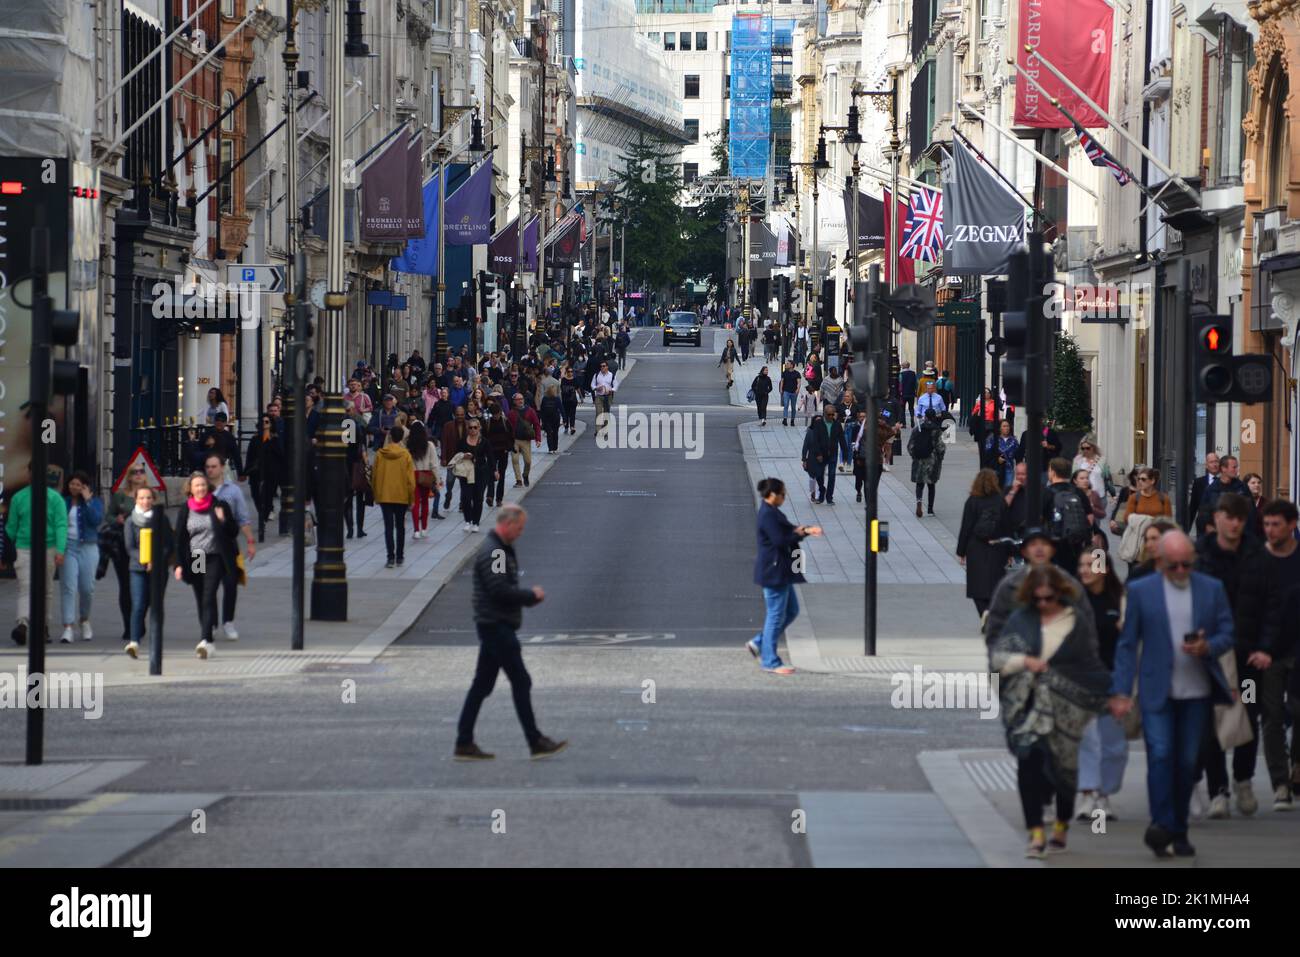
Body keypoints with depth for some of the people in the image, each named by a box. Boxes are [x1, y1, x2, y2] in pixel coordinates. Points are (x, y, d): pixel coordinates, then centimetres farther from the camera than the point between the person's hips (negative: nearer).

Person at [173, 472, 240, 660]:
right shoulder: (185, 510, 7)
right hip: (194, 560, 3)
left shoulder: (219, 506, 1)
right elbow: (180, 538, 10)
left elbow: (234, 531, 5)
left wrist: (223, 520, -15)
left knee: (208, 598, -15)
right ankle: (208, 642, 17)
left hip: (214, 559, -3)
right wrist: (179, 564, 3)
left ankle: (205, 640, -24)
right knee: (201, 602, 8)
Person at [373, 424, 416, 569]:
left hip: (384, 496, 0)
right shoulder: (405, 455, -7)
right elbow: (410, 479, -5)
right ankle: (399, 556, 19)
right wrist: (411, 498, 5)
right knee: (400, 526, 14)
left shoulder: (380, 454, -5)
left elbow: (375, 476, 1)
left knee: (388, 527, -1)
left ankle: (391, 557, -12)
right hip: (402, 496, 0)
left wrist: (376, 495, 13)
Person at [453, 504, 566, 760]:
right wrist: (531, 595, -11)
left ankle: (464, 744, 11)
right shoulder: (491, 553, -17)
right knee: (520, 681, -5)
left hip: (494, 626, 10)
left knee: (482, 685, 10)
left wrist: (530, 596, 5)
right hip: (496, 625, -10)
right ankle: (535, 742, -1)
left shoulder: (502, 550, 16)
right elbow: (500, 591, -23)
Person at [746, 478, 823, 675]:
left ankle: (758, 643, 23)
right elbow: (780, 540, -23)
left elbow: (789, 529, 14)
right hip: (773, 572, -11)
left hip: (781, 572, 11)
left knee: (791, 610, 18)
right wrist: (803, 532, -13)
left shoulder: (772, 512, 12)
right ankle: (770, 662, 6)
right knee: (776, 614, -2)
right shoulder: (768, 515, -19)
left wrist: (804, 529, -4)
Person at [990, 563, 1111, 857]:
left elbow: (1091, 668, 5)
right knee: (1029, 766, -9)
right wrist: (1024, 661, -14)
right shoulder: (1021, 620, 5)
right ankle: (1036, 833, -8)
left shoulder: (1079, 624, 2)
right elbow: (996, 656, 2)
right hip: (1029, 708, 1)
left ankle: (1061, 828, 27)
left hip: (1065, 711, -1)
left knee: (1063, 767, 8)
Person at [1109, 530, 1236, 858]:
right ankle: (1162, 825, -15)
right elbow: (1127, 644, 3)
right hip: (1156, 692, -2)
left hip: (1196, 692, 2)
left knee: (1187, 762, 5)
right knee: (1160, 755, -15)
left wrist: (1207, 647, -13)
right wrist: (1121, 691, -2)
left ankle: (1178, 831, 14)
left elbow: (1227, 634, 10)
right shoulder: (1140, 591, 2)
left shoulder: (1212, 589, 7)